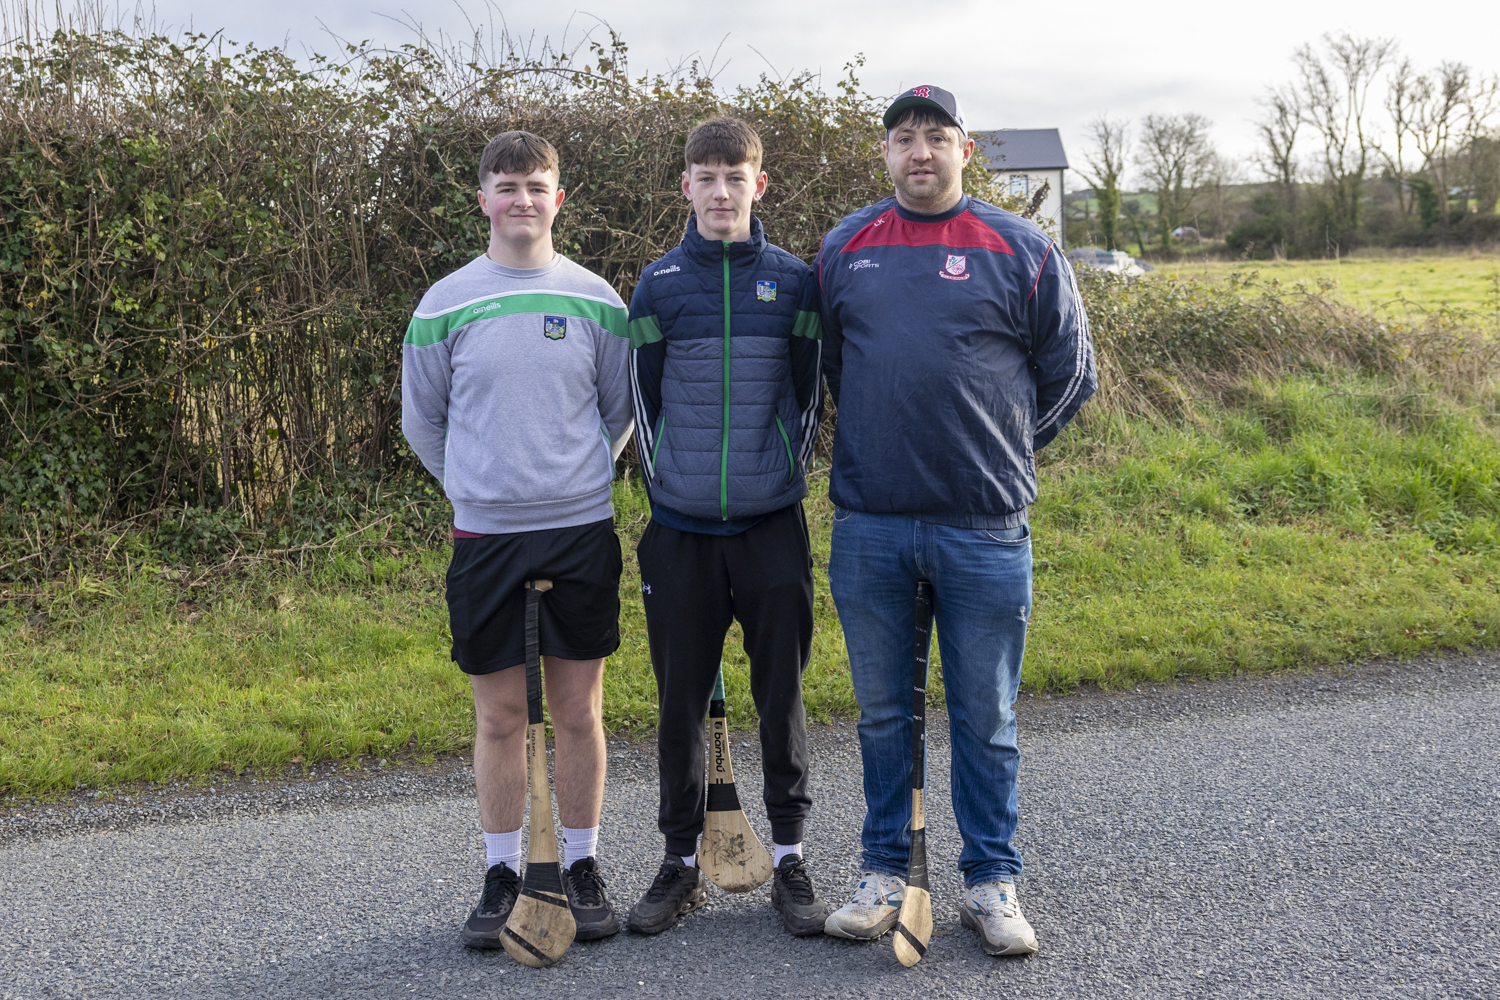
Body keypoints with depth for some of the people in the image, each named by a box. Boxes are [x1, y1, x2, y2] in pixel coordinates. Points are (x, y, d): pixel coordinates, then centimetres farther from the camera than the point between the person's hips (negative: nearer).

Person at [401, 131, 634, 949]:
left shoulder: (596, 300, 3)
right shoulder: (446, 305, 1)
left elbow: (621, 409, 13)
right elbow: (421, 421, 11)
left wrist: (577, 479, 7)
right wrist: (477, 487, 7)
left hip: (582, 529, 0)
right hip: (485, 534, 0)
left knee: (579, 710, 7)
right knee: (499, 715, 6)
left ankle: (582, 867, 20)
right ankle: (502, 875, 19)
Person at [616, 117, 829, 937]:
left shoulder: (794, 282, 4)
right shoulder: (658, 286, 3)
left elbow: (807, 393, 9)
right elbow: (642, 399, 7)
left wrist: (787, 472, 2)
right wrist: (664, 483, 2)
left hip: (773, 525, 0)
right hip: (680, 528, 0)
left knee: (781, 695, 6)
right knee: (680, 700, 7)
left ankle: (790, 859, 19)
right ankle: (681, 862, 20)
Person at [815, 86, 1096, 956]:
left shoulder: (1023, 252, 0)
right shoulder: (845, 249, 8)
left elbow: (1069, 375, 8)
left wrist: (1000, 454, 8)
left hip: (984, 530, -2)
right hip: (868, 526, 2)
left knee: (986, 716, 7)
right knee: (884, 711, 12)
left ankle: (993, 879, 20)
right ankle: (887, 870, 25)